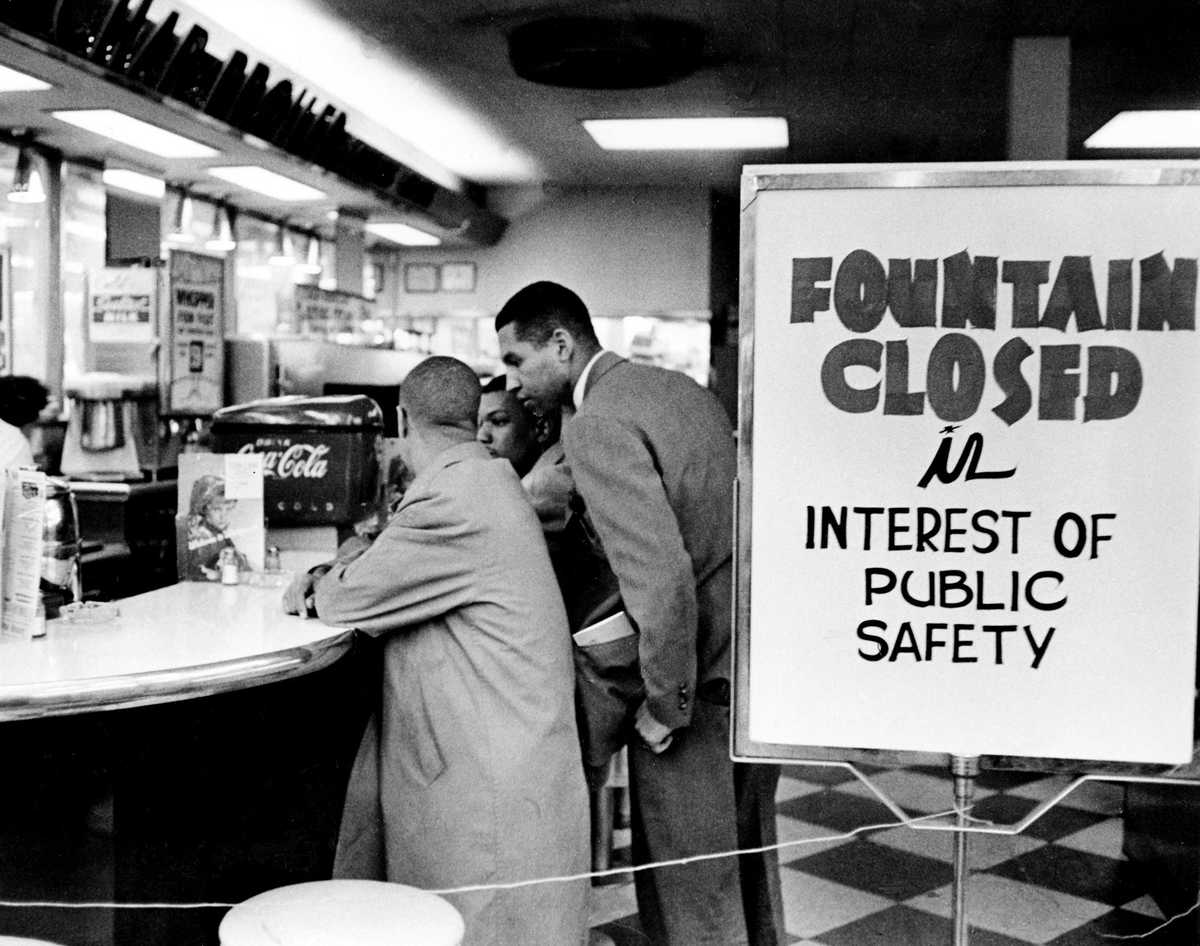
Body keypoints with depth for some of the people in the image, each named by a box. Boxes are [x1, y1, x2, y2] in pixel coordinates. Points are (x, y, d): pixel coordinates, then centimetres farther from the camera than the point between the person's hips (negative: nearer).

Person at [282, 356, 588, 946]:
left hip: (493, 765, -10)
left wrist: (313, 590, 8)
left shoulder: (453, 499, -20)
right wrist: (328, 581, 8)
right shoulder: (484, 479, 14)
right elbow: (394, 569, 21)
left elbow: (353, 596, -12)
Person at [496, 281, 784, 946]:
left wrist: (665, 707, -16)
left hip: (704, 690, -9)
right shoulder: (680, 387, 10)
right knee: (747, 864, 24)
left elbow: (662, 578, -27)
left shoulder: (596, 425, -17)